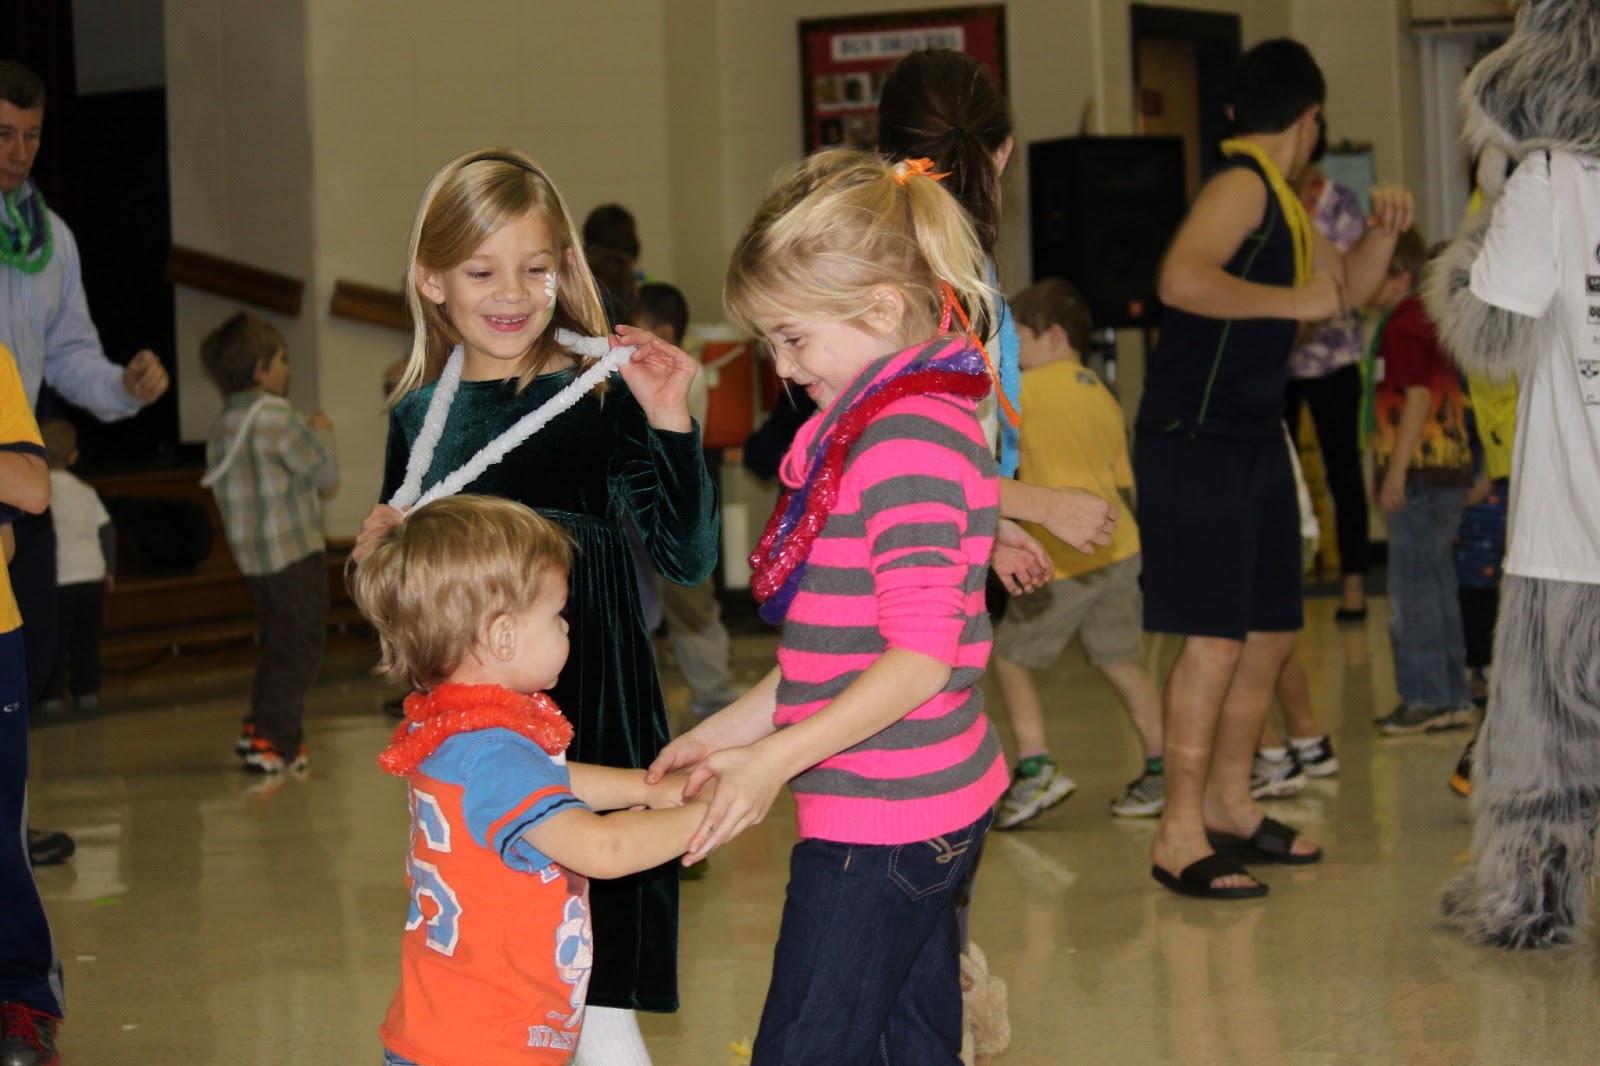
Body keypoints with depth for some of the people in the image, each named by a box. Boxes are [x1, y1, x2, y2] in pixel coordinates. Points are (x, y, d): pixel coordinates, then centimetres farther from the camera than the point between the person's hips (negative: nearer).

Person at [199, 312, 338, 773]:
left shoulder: (223, 424, 9)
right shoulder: (278, 418, -15)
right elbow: (325, 473, -12)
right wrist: (322, 435, 8)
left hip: (252, 553, 8)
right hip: (295, 550, -8)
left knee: (278, 643, 19)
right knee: (301, 646, -3)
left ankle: (258, 728, 20)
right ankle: (275, 741, -6)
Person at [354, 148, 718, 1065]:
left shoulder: (601, 397, -6)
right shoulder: (421, 415, 7)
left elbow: (689, 560, -10)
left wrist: (669, 421, -18)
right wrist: (380, 556, -2)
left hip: (596, 710, -4)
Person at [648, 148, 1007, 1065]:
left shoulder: (909, 440, -19)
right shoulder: (880, 423, 13)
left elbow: (922, 657, -23)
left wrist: (774, 760, -21)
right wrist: (733, 729, 15)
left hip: (879, 823, -10)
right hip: (933, 810, 10)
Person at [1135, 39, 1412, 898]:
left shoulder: (1283, 201, 16)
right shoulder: (1240, 186, -14)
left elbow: (1344, 290, 26)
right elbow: (1181, 279, -31)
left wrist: (1382, 232, 8)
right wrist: (1290, 301, -24)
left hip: (1253, 441, 10)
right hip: (1194, 443, -10)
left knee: (1270, 632, 14)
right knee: (1215, 639, -11)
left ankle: (1229, 803, 28)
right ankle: (1179, 836, -6)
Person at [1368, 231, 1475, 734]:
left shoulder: (1402, 326, -11)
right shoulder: (1433, 318, 17)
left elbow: (1418, 398, -18)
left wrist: (1396, 472, -18)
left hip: (1420, 475, -10)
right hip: (1450, 471, 10)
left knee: (1411, 589, -5)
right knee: (1438, 587, 12)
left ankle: (1426, 698, -3)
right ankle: (1453, 698, 15)